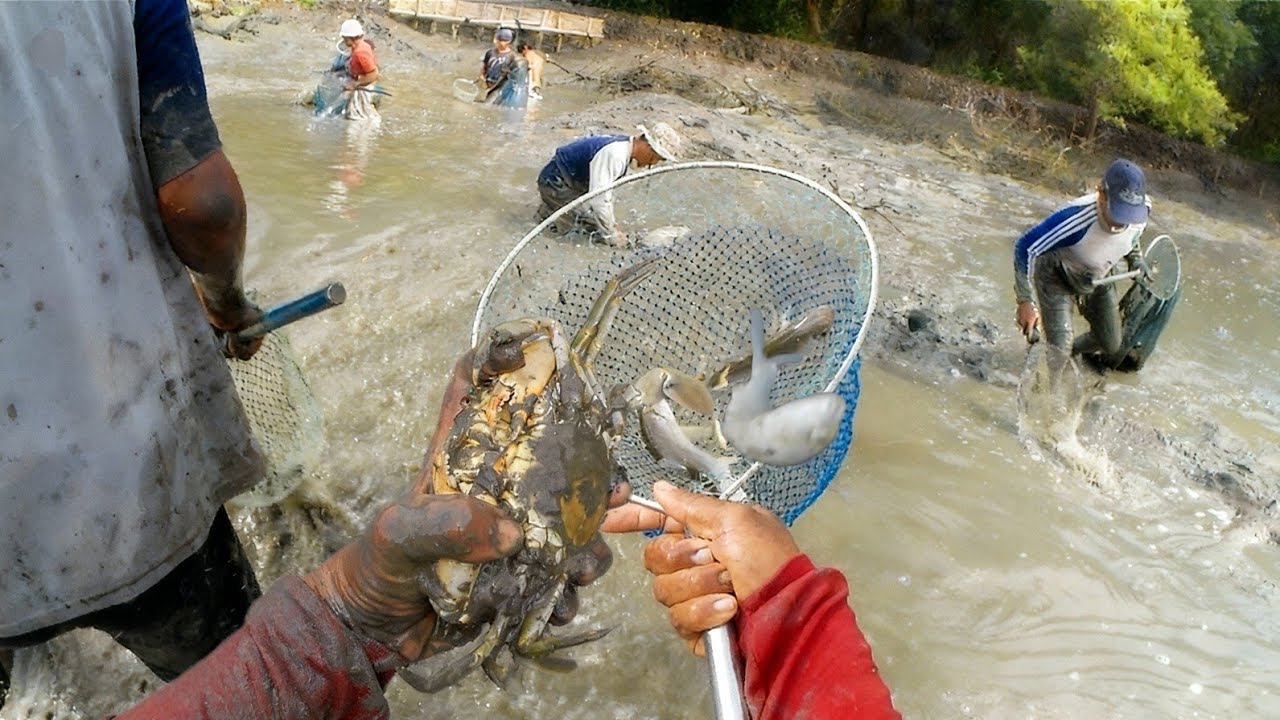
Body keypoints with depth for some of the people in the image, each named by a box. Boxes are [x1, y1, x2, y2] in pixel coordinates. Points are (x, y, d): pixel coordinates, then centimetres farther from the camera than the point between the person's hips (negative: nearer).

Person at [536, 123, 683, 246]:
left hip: (572, 180, 10)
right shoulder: (614, 155, -32)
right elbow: (599, 199, -32)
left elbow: (606, 190, 11)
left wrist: (612, 223, 10)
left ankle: (549, 209, 19)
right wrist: (611, 235, -20)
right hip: (556, 183, -9)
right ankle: (546, 213, 0)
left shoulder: (624, 146, -1)